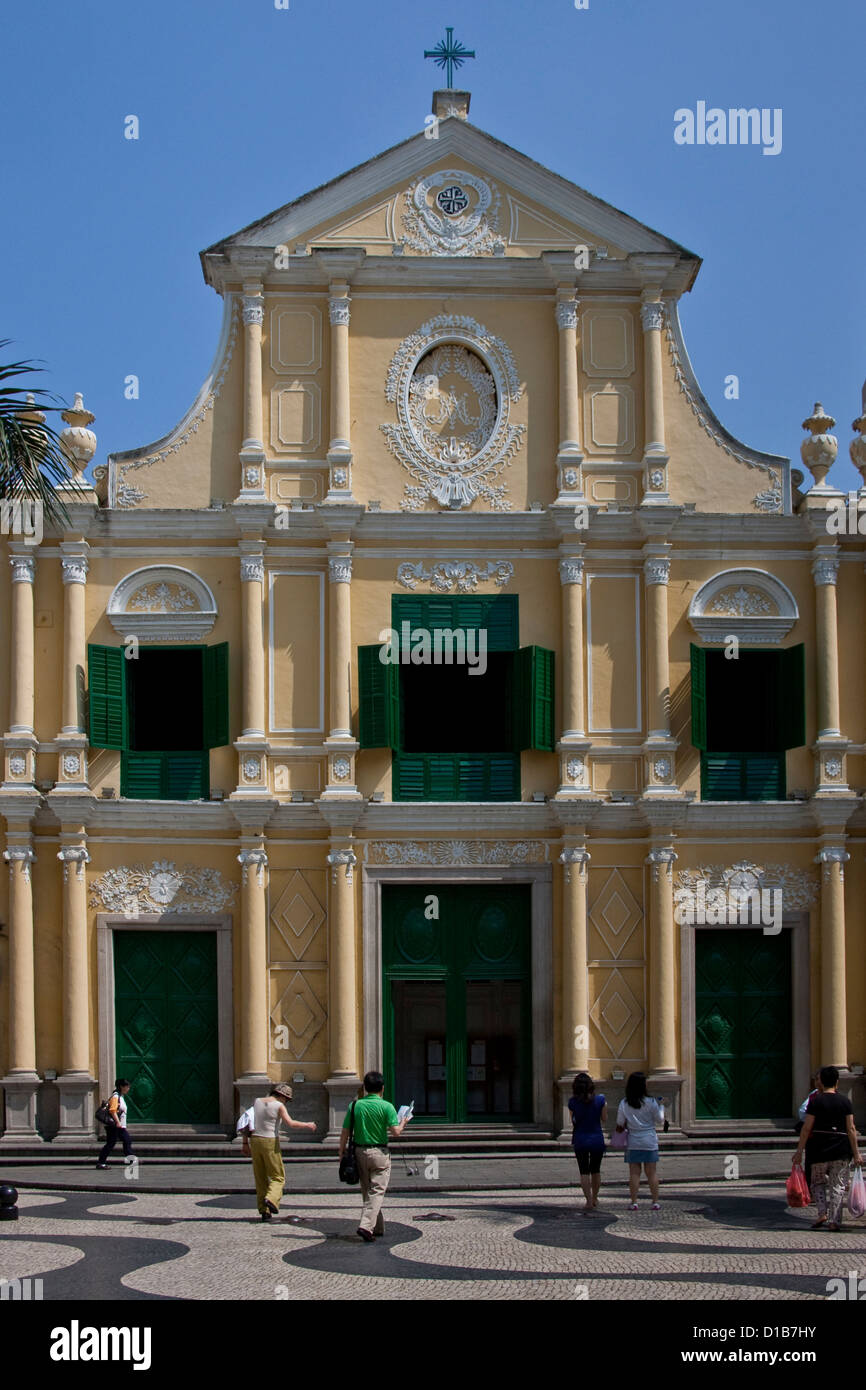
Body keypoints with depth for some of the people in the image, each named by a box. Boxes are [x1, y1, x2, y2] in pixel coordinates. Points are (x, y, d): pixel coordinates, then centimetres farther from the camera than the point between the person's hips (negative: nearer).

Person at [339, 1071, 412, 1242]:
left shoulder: (354, 1105, 1)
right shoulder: (386, 1106, -8)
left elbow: (345, 1133, 1)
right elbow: (396, 1132, -12)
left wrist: (342, 1154, 9)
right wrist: (403, 1123, 8)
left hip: (360, 1152, 4)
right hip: (379, 1153, -4)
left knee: (367, 1192, 16)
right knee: (377, 1191, -1)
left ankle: (377, 1228, 24)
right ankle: (366, 1226, -18)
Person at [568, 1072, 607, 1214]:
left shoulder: (573, 1102, -11)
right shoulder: (600, 1100, -12)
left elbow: (574, 1121, -2)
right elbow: (604, 1120, -2)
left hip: (580, 1140, -1)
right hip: (597, 1139, 1)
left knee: (584, 1172, 7)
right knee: (595, 1171, 18)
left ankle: (589, 1201, -1)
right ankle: (594, 1199, 29)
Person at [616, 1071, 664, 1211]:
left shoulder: (624, 1104, -4)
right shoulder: (651, 1103, -7)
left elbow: (620, 1124, 1)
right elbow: (660, 1120, 3)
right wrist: (661, 1106, 17)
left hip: (633, 1143, 0)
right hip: (650, 1142, 0)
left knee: (634, 1173, 3)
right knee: (651, 1173, 5)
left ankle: (634, 1202, 1)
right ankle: (655, 1202, 6)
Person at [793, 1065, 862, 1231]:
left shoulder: (815, 1101, -3)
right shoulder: (845, 1102, 3)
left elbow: (806, 1128, -6)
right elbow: (851, 1129, 0)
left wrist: (799, 1151, -2)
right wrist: (856, 1153, 3)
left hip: (819, 1148, -1)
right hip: (841, 1149, 1)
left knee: (818, 1182, 14)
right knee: (838, 1185, 5)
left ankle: (822, 1213, -4)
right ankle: (834, 1221, -1)